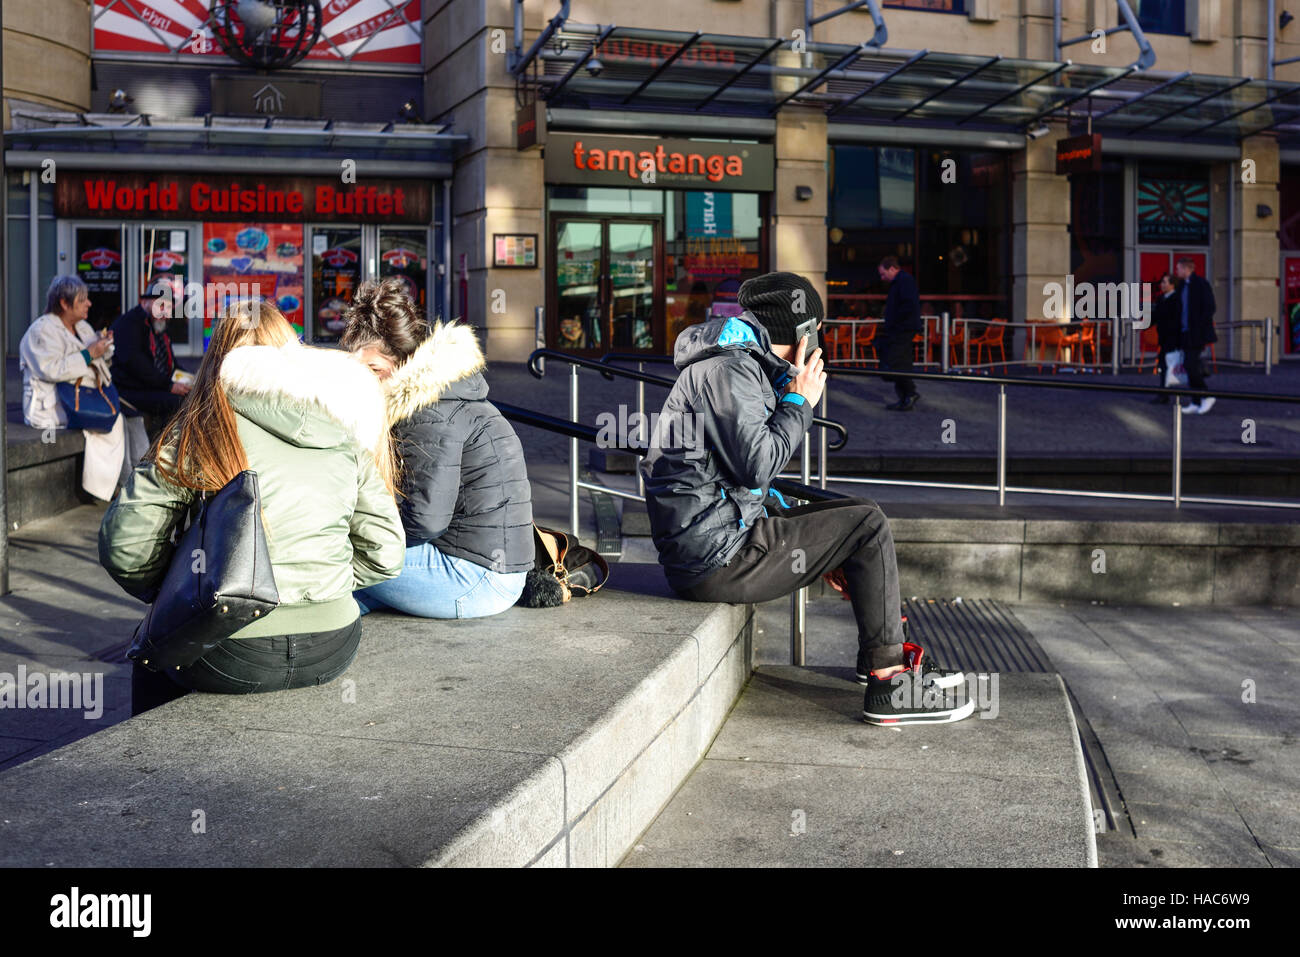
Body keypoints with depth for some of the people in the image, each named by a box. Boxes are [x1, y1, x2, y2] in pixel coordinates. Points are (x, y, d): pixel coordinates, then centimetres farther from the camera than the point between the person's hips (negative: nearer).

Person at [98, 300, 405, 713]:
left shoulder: (201, 429, -4)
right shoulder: (347, 433, 5)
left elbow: (125, 547, -7)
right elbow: (385, 553, 5)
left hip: (235, 660, -4)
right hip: (332, 654, 4)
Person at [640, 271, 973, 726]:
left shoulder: (742, 365, 21)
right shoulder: (726, 369, -13)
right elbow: (756, 464, -23)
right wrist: (799, 402, -9)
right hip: (717, 556, -11)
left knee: (858, 513, 17)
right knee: (868, 525, -8)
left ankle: (881, 652, 22)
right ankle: (888, 680, -7)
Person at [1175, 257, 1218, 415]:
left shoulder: (1200, 283, -10)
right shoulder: (1182, 285, 15)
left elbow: (1209, 307, -14)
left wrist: (1199, 328, -18)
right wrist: (1180, 330, 13)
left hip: (1197, 333, -9)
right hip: (1187, 333, 9)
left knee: (1190, 364, -14)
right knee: (1190, 365, 7)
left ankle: (1206, 396, -2)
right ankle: (1196, 402, 11)